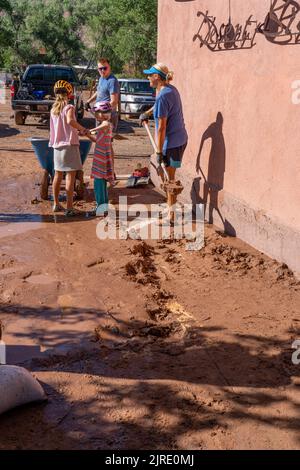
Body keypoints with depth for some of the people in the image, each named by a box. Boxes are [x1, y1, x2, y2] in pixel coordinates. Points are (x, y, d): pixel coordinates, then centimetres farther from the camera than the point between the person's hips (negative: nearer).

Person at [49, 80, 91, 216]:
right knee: (71, 176, -4)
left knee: (58, 174, 17)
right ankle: (69, 208, -6)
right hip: (69, 144, -7)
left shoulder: (53, 109, 10)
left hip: (57, 145, 7)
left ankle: (56, 204, 24)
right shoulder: (69, 107, -11)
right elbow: (70, 121, -31)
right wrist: (83, 129, -19)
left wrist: (78, 131, 20)